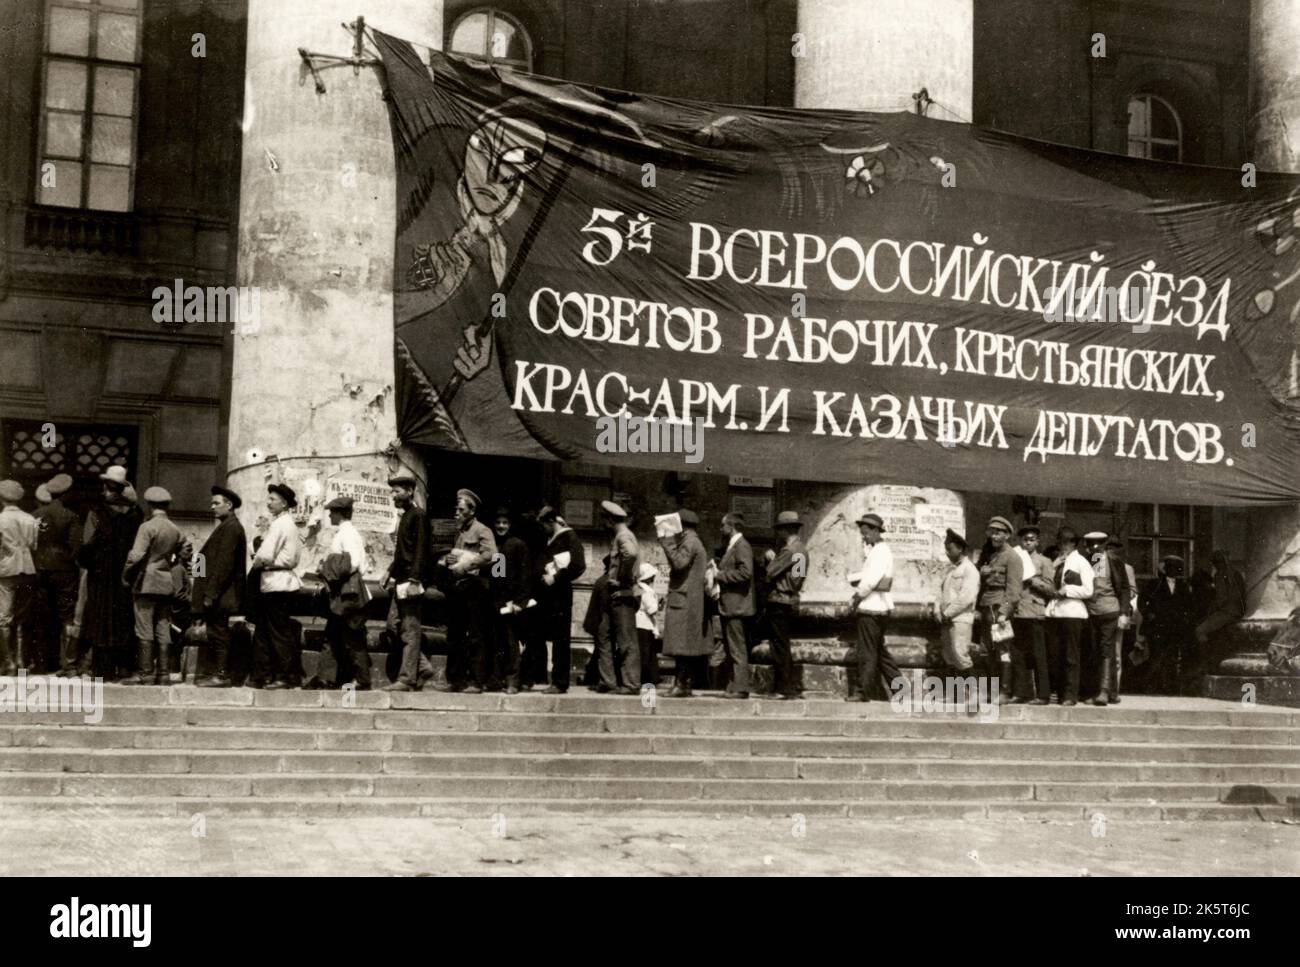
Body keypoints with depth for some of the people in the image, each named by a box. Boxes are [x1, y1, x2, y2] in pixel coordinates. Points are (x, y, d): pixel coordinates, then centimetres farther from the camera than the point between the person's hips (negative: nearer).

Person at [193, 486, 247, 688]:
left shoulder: (231, 527, -13)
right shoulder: (226, 527, 19)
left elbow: (224, 563, -19)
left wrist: (210, 593, -21)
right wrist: (207, 593, 17)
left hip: (221, 594, -10)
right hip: (217, 595, 10)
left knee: (218, 632, -8)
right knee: (215, 632, 11)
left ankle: (222, 675, -6)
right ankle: (218, 673, 14)